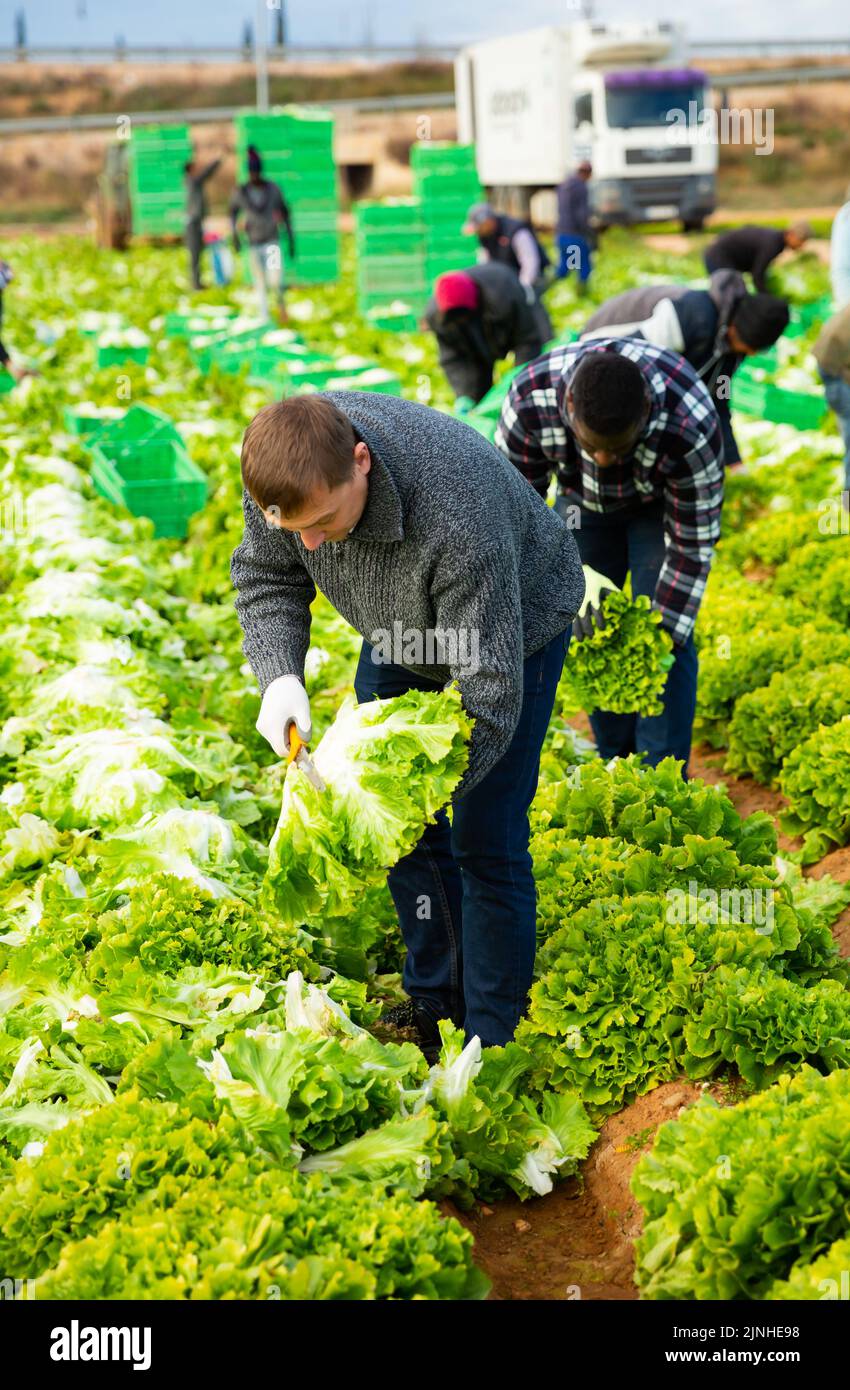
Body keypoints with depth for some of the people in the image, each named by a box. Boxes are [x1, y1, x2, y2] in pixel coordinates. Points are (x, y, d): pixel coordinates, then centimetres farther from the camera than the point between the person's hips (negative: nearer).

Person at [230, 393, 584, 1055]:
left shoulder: (458, 520, -46)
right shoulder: (288, 461, -27)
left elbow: (489, 692, -39)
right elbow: (266, 576, -8)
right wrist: (280, 677, -25)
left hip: (516, 624, -6)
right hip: (403, 627, 6)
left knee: (484, 842, -8)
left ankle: (489, 1042, 7)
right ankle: (436, 996, 26)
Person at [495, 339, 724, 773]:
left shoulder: (692, 427, -42)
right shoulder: (528, 400, -37)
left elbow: (692, 544, -28)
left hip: (664, 501, -2)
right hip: (582, 498, 3)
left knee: (665, 640, -12)